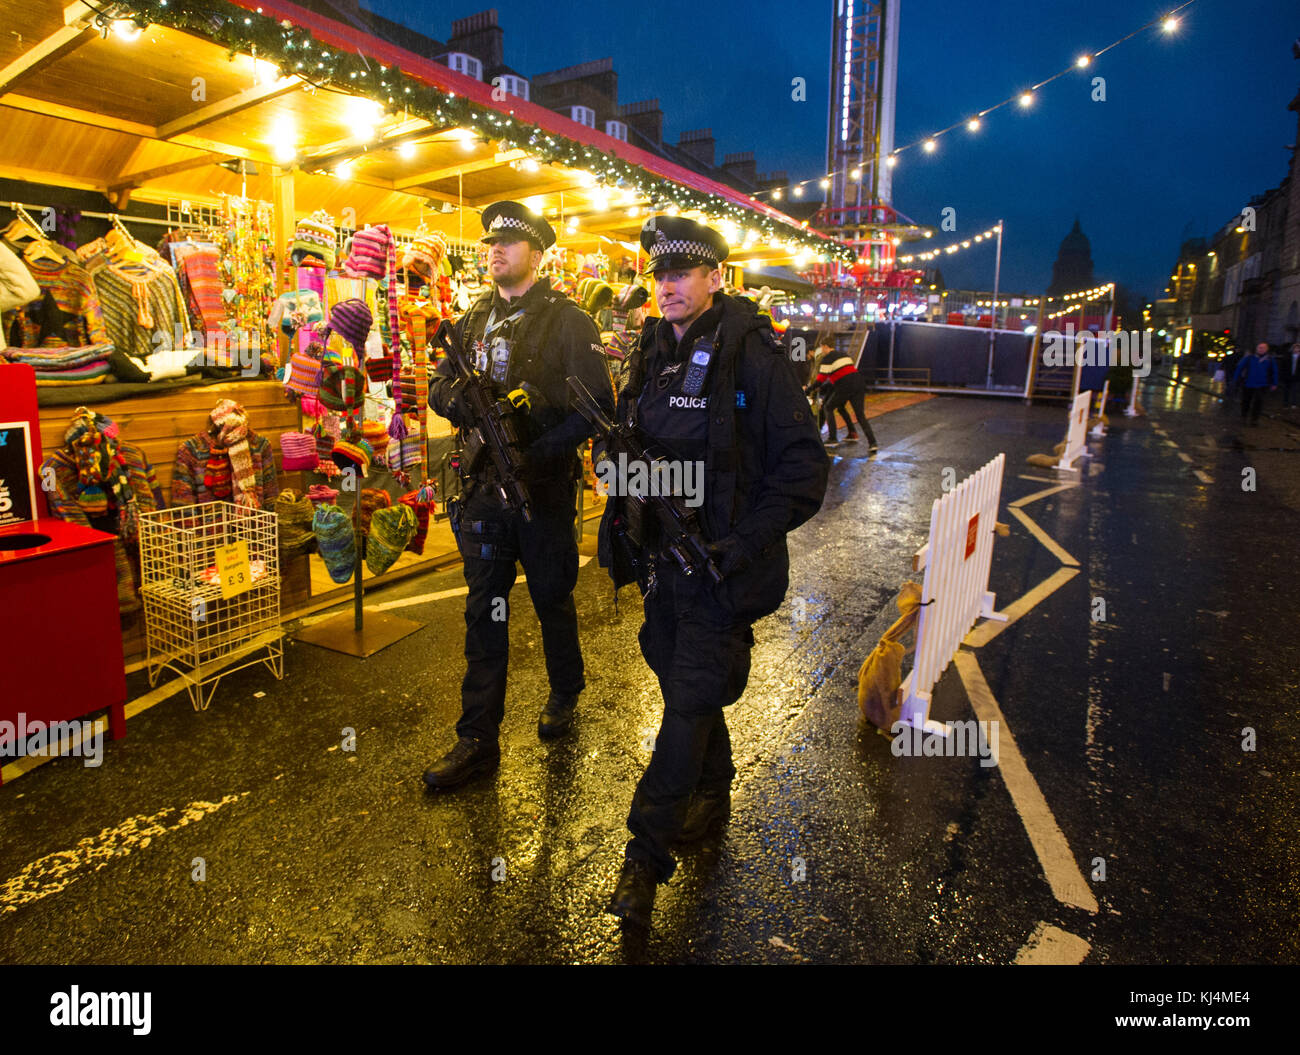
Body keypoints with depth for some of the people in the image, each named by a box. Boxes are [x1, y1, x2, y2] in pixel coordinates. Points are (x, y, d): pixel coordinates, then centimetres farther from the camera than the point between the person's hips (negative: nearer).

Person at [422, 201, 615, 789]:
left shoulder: (566, 320, -6)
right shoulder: (474, 319, 13)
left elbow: (596, 404, -14)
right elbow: (439, 385, 14)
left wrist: (540, 451, -24)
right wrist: (461, 400, -11)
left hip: (545, 488, -4)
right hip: (484, 486, 5)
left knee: (553, 599, 12)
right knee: (484, 609, 6)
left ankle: (565, 695, 38)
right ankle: (478, 740, 14)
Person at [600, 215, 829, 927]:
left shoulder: (751, 355, -14)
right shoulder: (651, 352, 8)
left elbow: (803, 465, -16)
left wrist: (745, 542, -19)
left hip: (720, 567, -7)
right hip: (660, 558, 8)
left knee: (690, 700, 0)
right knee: (679, 678, 19)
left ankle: (646, 854, 15)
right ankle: (711, 797, 43)